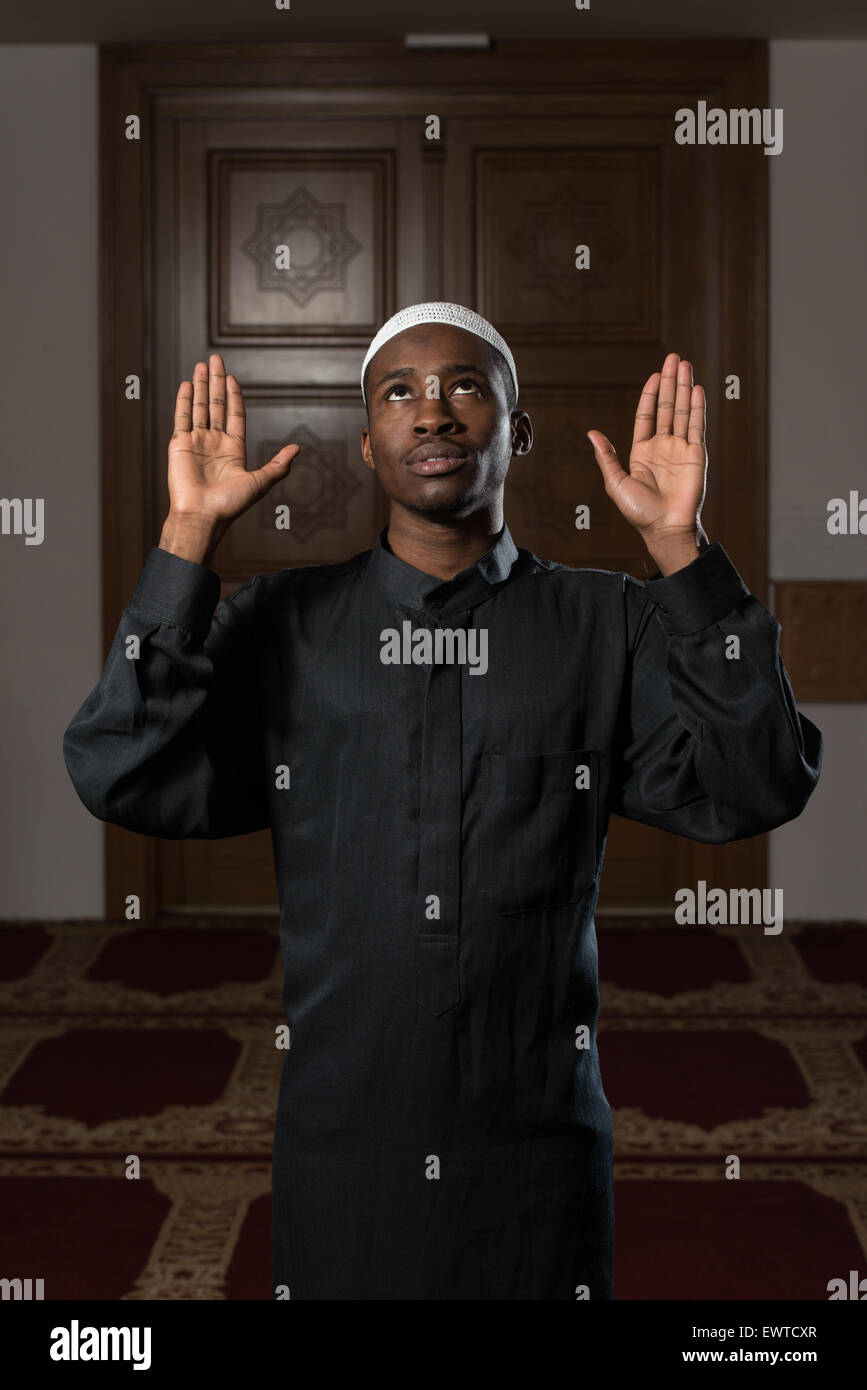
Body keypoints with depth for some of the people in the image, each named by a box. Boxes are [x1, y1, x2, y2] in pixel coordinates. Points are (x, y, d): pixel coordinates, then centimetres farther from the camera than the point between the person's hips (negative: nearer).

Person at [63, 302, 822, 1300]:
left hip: (540, 1148, 0)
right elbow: (122, 777, -9)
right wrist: (189, 537, -13)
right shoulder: (283, 623, 3)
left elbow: (754, 789, -10)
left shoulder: (607, 626, 2)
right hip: (337, 1137, 1)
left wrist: (681, 547, -15)